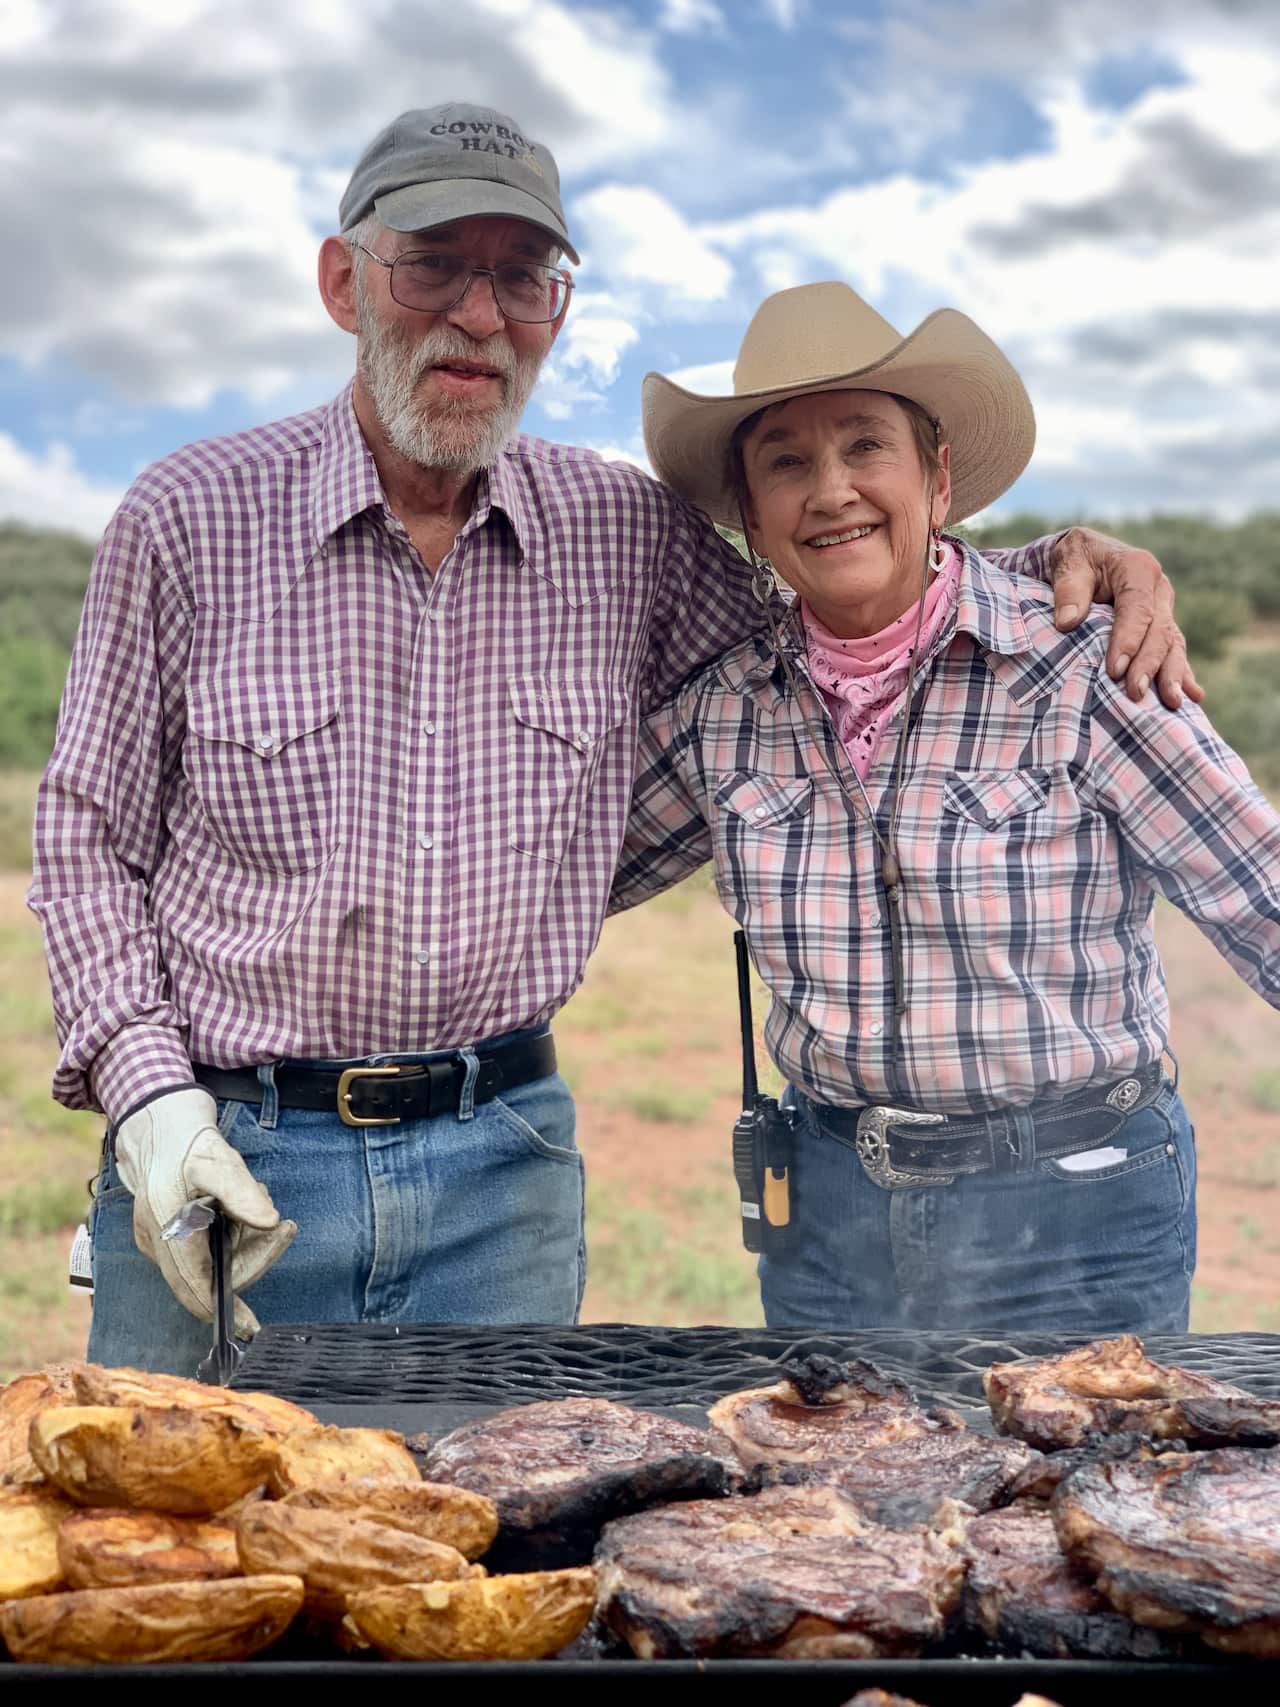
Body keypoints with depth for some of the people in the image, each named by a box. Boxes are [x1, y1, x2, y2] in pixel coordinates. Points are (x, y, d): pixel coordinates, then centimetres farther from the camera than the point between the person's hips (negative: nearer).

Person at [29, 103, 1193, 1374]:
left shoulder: (628, 534, 2)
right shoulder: (188, 518, -3)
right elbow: (87, 834, 2)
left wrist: (1065, 560, -2)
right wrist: (149, 1091, -9)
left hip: (500, 1166, 2)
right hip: (226, 1152, -1)